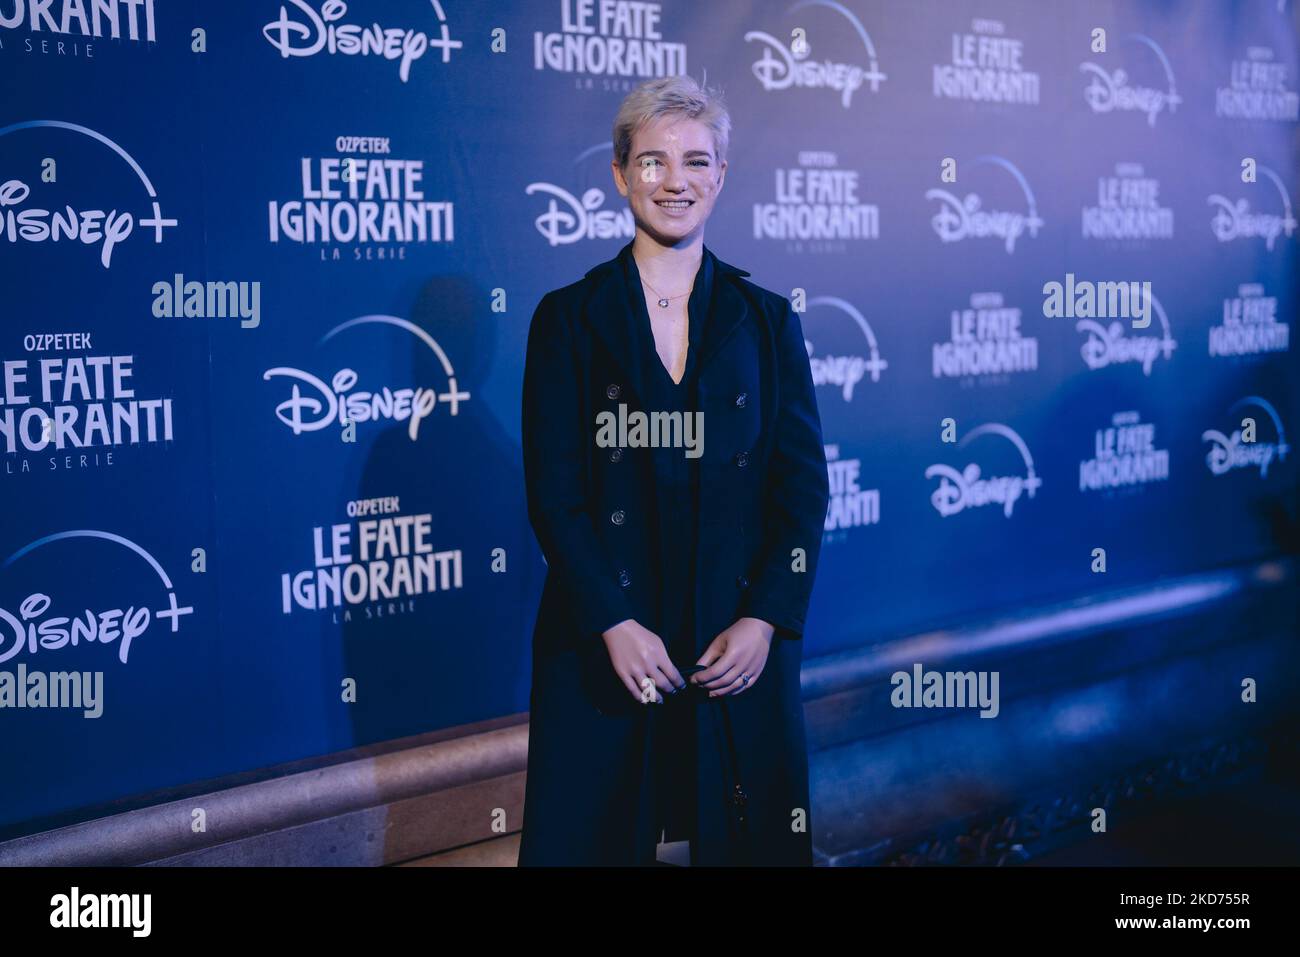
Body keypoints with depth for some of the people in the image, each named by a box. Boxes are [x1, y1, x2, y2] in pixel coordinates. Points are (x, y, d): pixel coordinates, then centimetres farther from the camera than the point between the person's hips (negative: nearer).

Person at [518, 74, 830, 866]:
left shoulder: (765, 319, 7)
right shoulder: (568, 318, 3)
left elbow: (803, 483, 3)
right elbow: (553, 490, -3)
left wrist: (766, 620, -9)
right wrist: (613, 624, -13)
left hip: (744, 640, 1)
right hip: (601, 643, -1)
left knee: (750, 839, 8)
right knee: (593, 835, 6)